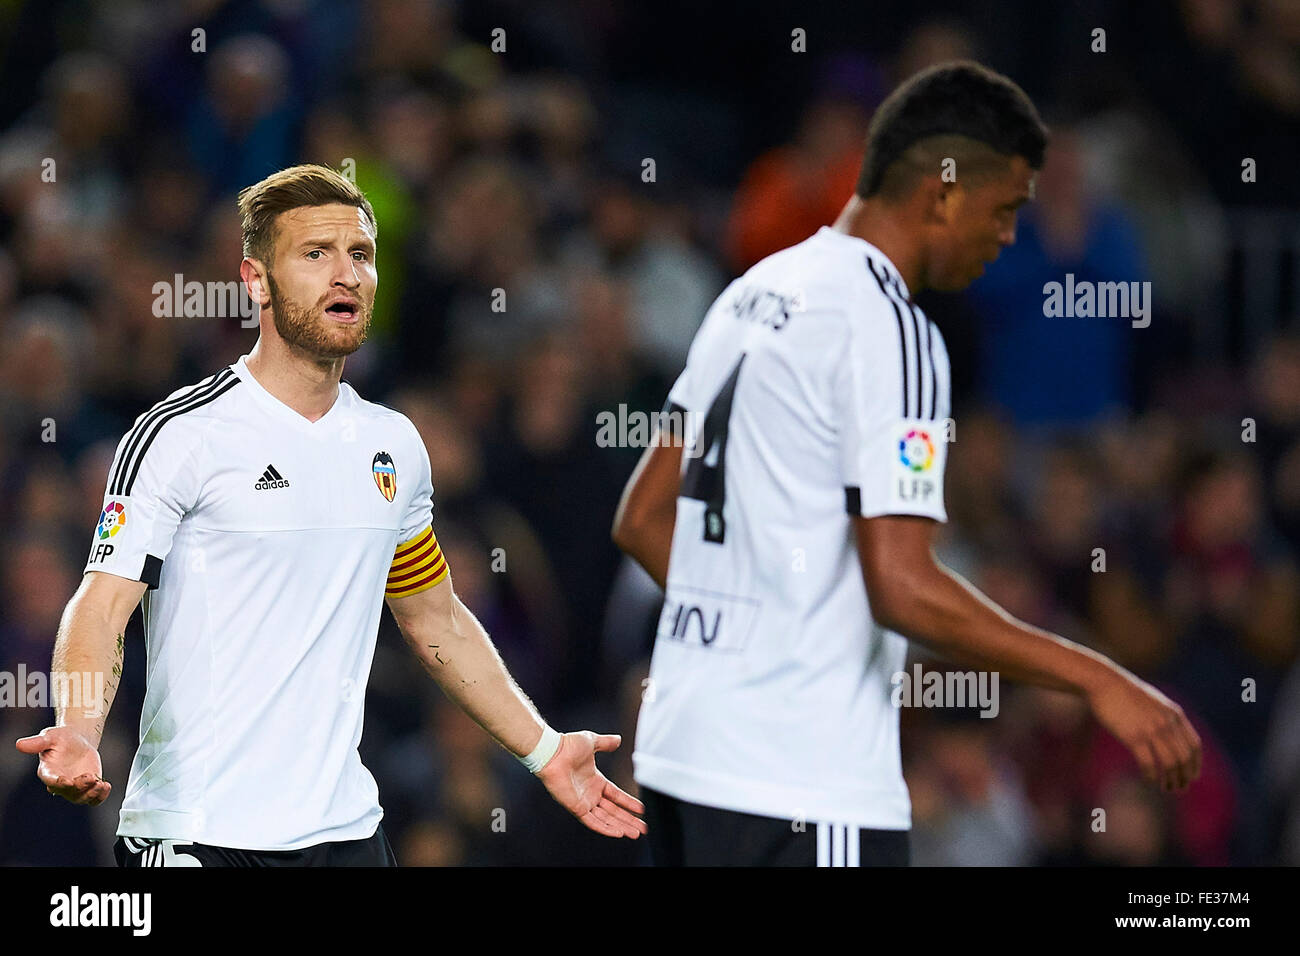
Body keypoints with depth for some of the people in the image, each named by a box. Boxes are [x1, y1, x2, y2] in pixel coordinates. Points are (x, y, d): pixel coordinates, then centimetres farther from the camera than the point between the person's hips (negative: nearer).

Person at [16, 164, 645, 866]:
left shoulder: (395, 445, 11)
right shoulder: (179, 434, -8)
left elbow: (436, 619, 22)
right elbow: (102, 604, -14)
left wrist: (544, 750, 19)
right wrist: (78, 731, -31)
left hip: (345, 827, 5)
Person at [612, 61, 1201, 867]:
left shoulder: (757, 294, 14)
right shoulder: (887, 327, -14)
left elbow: (644, 519, 19)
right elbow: (903, 588, -22)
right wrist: (1097, 681, -17)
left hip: (681, 751, 9)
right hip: (803, 793, -9)